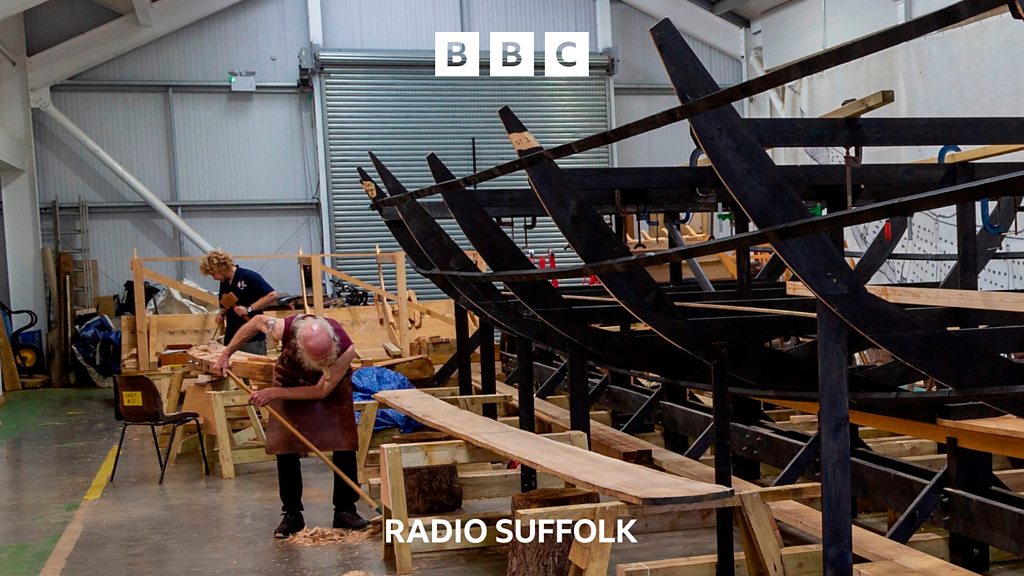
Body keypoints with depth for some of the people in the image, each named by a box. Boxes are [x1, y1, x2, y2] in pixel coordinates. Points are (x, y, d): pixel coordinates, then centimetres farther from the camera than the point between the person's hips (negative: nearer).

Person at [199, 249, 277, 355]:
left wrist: (249, 309, -19)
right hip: (231, 338, 7)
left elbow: (272, 296, -15)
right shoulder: (224, 283, 13)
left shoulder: (249, 277, -10)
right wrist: (221, 314, 4)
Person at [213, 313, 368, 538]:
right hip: (290, 380, 1)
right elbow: (257, 321, -13)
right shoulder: (285, 329, -37)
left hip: (332, 386, -1)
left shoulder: (345, 348, -40)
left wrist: (275, 393, -29)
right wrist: (226, 354, -12)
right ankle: (292, 514, 5)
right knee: (285, 447, -5)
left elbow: (321, 391, -28)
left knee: (345, 445, -8)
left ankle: (345, 510, 4)